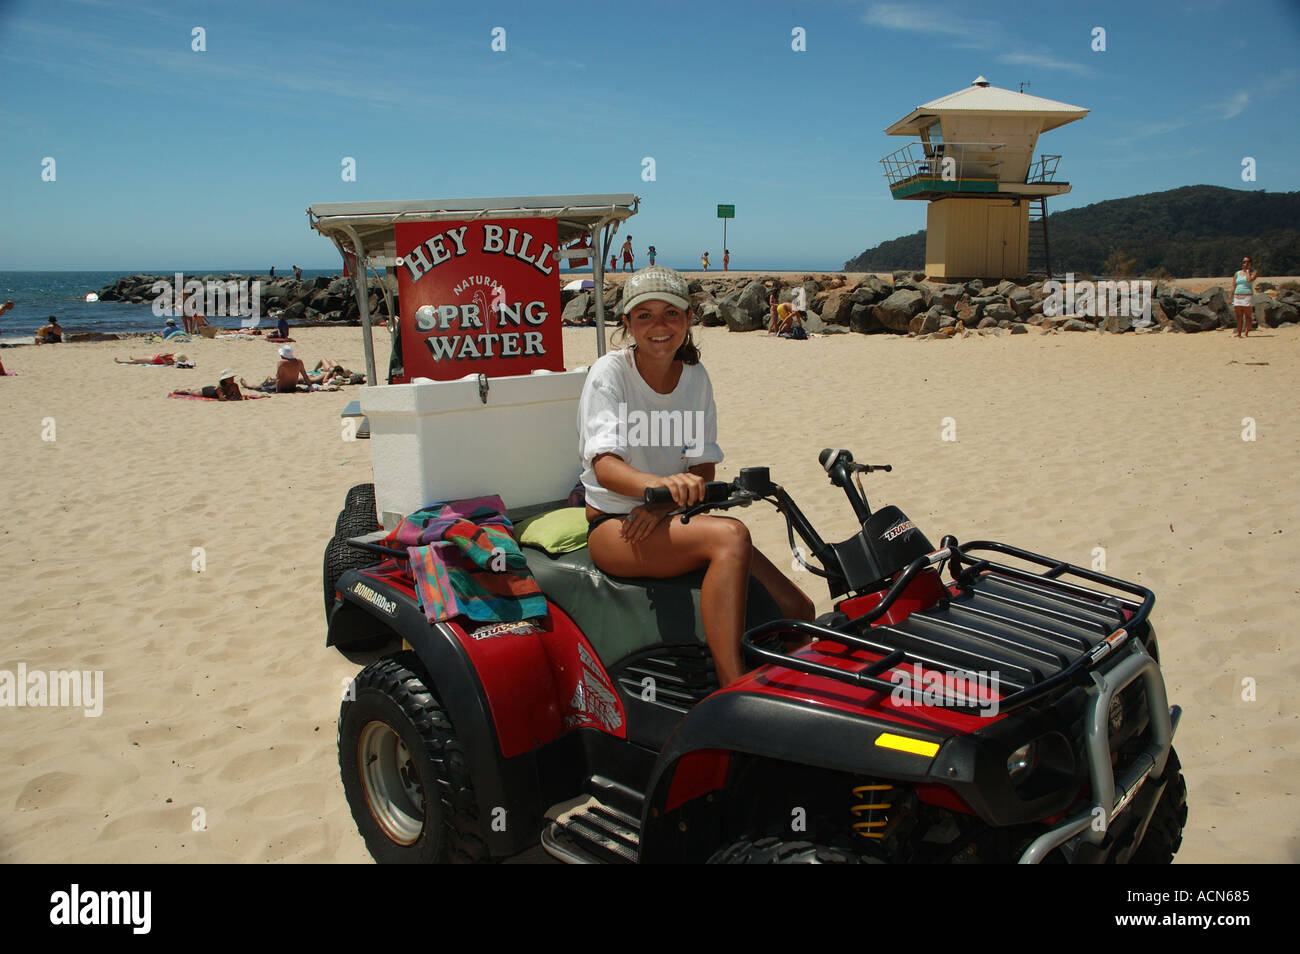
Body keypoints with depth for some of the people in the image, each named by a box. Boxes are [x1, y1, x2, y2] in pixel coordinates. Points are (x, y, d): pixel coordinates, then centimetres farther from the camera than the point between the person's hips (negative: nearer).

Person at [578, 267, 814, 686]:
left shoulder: (696, 376, 6)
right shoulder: (610, 372, -9)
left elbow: (704, 466, 4)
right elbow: (604, 465, -24)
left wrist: (662, 507, -18)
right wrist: (658, 484, -47)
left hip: (671, 518, 5)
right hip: (614, 525, -5)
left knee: (796, 610, -12)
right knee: (731, 536, -35)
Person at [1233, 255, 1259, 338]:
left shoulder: (1254, 271, 3)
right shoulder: (1237, 274, 14)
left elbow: (1249, 280, -17)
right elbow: (1233, 287, 13)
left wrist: (1248, 270, -4)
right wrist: (1231, 298, 6)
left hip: (1248, 296, -4)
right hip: (1237, 297, 4)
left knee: (1247, 316, -2)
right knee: (1239, 317, 6)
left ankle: (1246, 333, -2)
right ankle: (1238, 333, 9)